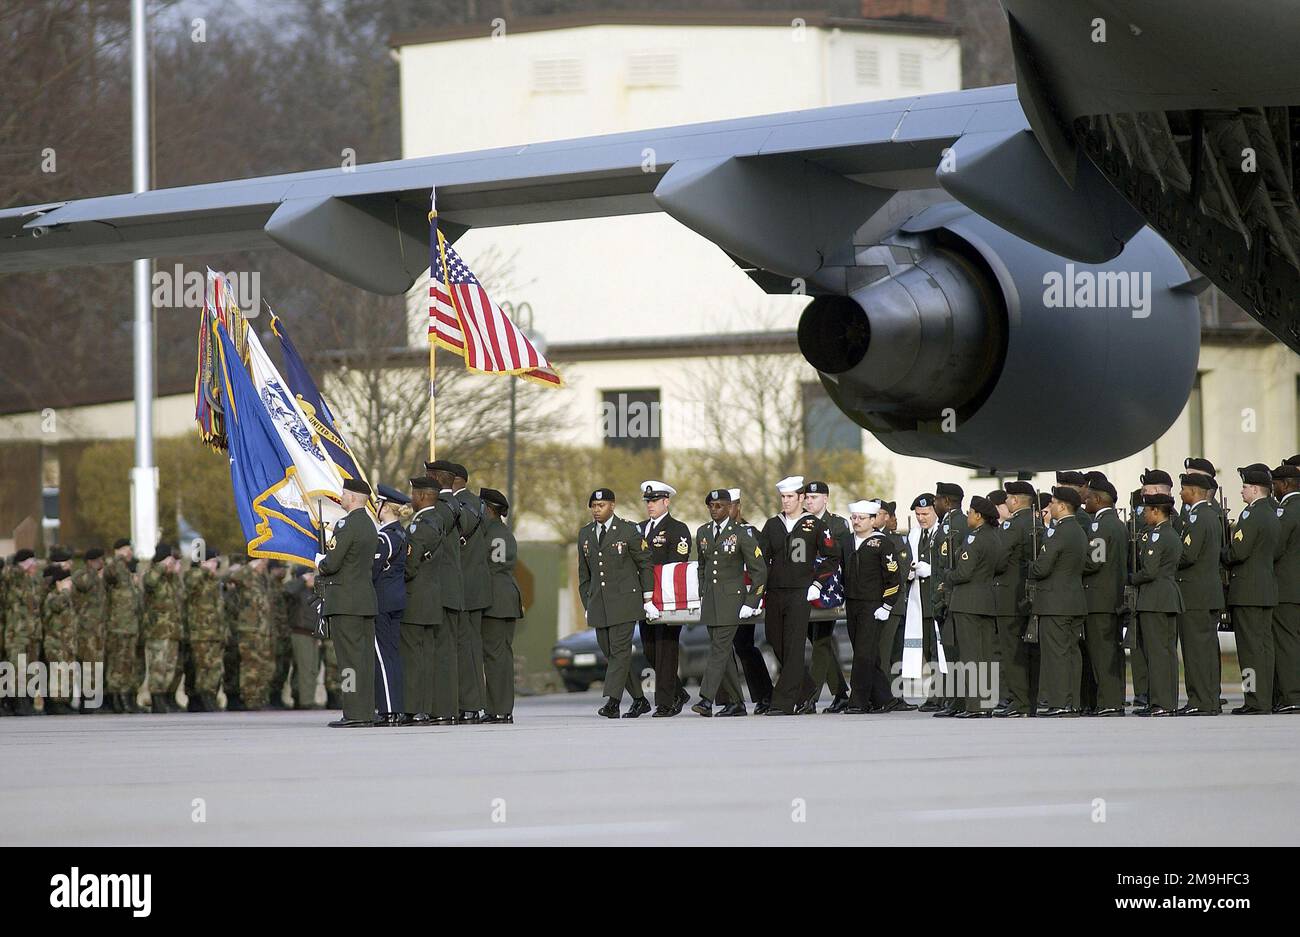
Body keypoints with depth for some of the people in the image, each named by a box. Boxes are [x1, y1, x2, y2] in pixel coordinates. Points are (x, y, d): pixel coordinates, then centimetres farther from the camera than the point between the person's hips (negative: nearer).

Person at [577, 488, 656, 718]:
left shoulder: (628, 531, -2)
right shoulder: (585, 534, 12)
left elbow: (645, 565, 2)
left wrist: (647, 599, 0)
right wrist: (587, 604, 14)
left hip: (624, 602, -6)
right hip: (598, 603, 6)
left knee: (620, 651, -12)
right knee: (610, 653, 5)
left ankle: (612, 703, -17)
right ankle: (639, 699, 16)